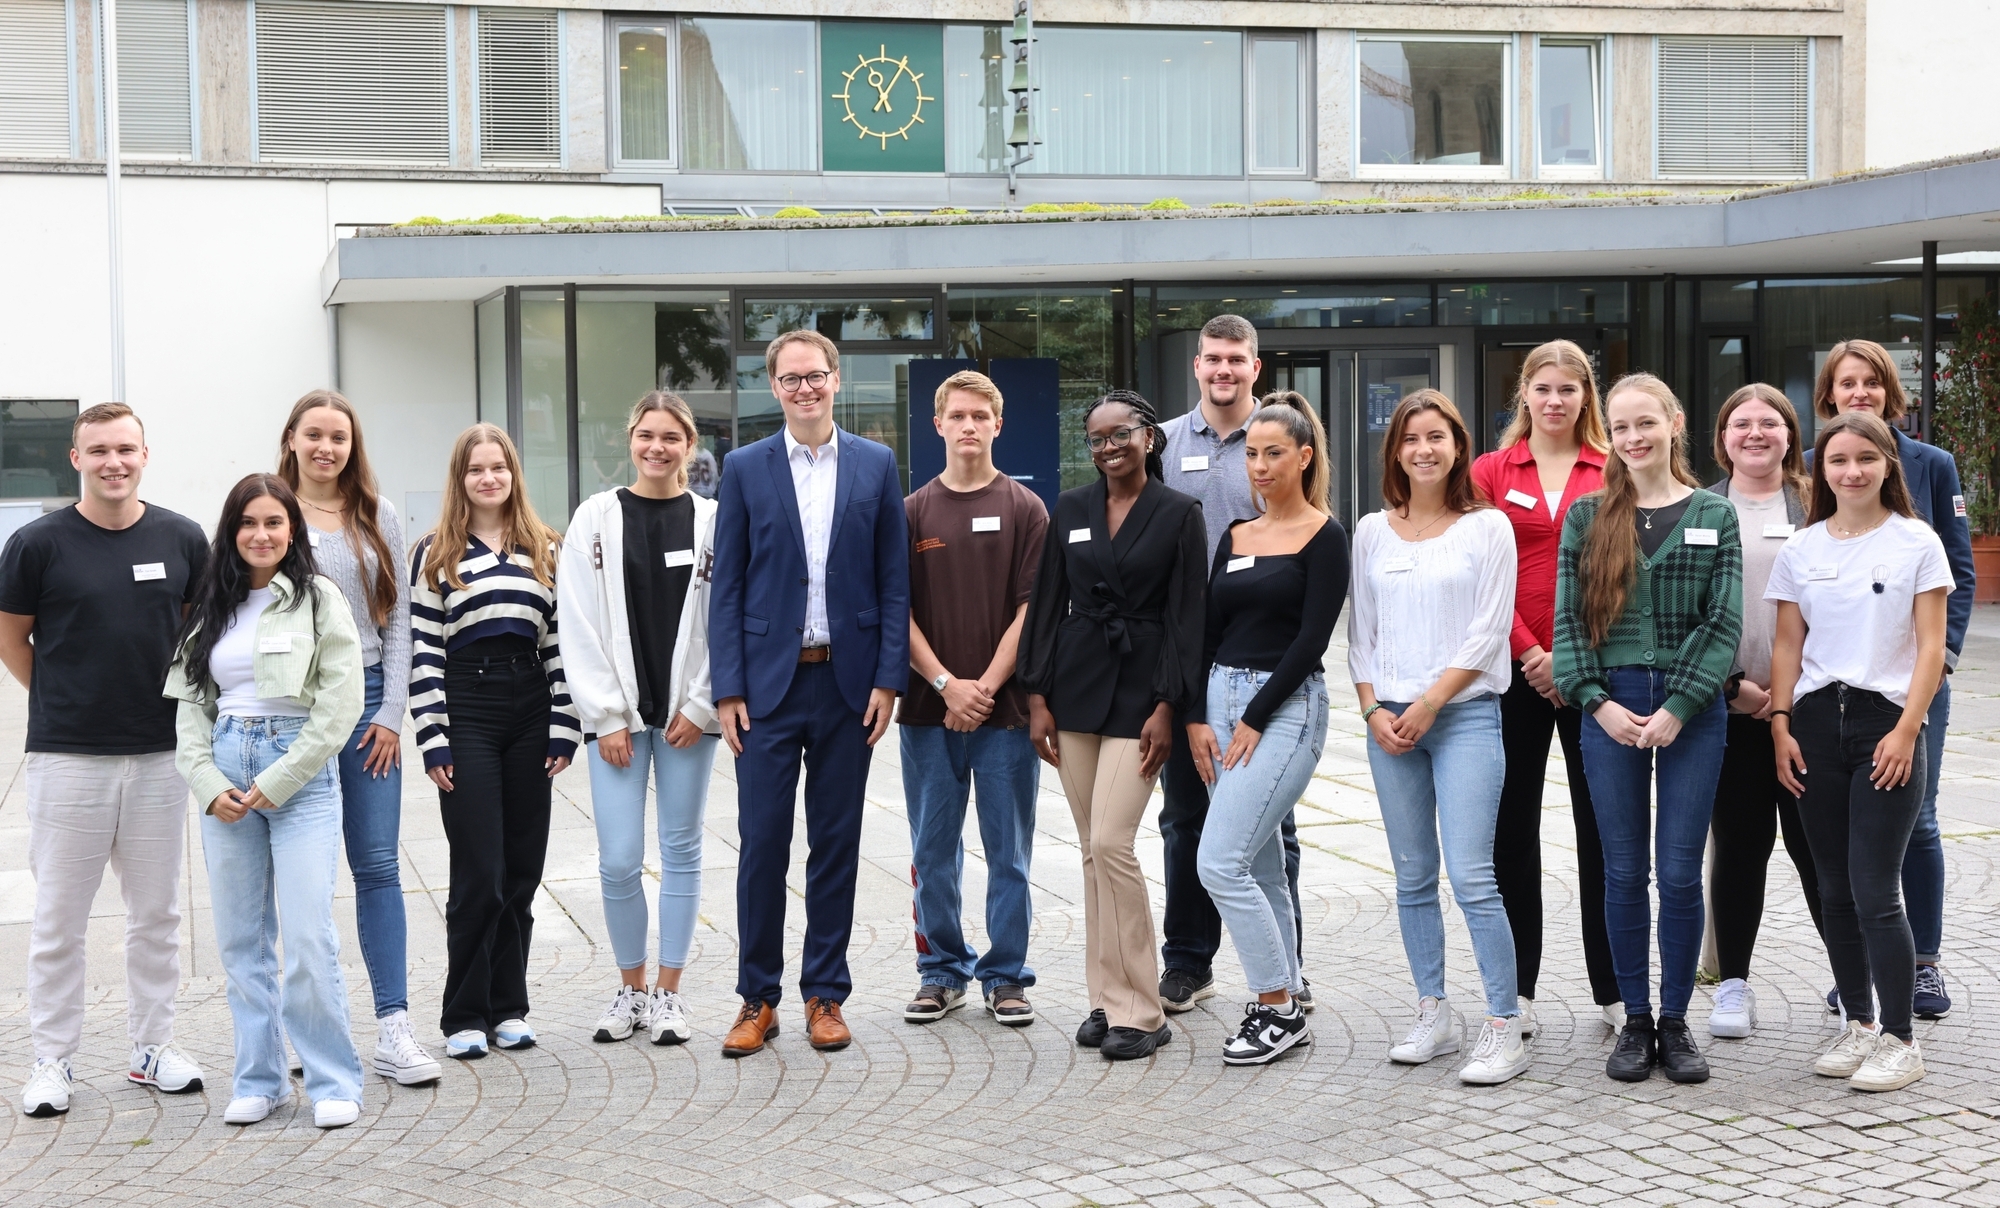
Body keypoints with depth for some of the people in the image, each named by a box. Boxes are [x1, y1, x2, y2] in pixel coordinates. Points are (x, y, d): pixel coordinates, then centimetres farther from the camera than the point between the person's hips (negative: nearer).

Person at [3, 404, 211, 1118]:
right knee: (59, 918, 4)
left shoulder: (182, 540, 1)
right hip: (68, 757, -3)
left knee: (156, 912, 11)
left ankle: (152, 1046, 23)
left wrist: (172, 700, 9)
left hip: (160, 755, 3)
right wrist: (64, 700, 8)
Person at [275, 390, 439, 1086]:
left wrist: (391, 713, 0)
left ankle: (393, 1029, -2)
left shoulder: (378, 518, 9)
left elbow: (398, 619, 8)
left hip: (367, 701, 1)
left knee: (378, 866, -1)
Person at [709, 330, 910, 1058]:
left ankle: (824, 995, 16)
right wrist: (727, 689, -5)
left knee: (837, 842, 7)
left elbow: (894, 582, 4)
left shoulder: (876, 465, 5)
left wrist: (888, 678, -4)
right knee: (761, 842, 0)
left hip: (848, 682, 1)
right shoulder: (745, 468, 3)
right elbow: (727, 585, 2)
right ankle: (758, 998, 11)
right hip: (769, 679, -1)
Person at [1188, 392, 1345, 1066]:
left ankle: (1279, 1009, -2)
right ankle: (1284, 1010, 20)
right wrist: (1197, 719, 0)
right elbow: (1208, 633, 11)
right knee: (1260, 869, 11)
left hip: (1285, 707, -7)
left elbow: (1312, 639, -12)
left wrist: (1253, 722, -13)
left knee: (1219, 863, -14)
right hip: (1222, 702, 7)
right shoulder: (1235, 538, 13)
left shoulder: (1324, 536, -6)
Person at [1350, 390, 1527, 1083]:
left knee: (1471, 877, -12)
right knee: (1413, 878, 8)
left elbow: (1489, 630, -5)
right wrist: (1374, 710, -1)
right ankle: (1433, 1013, 17)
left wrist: (1428, 705, -10)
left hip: (1465, 714, -4)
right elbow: (1361, 632, 12)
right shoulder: (1373, 533, 11)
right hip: (1389, 721, 4)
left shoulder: (1487, 526, 1)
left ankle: (1505, 1027, -6)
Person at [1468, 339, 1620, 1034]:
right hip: (1514, 669, 1)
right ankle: (1516, 991, 14)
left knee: (1601, 825, 4)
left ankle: (1614, 990, 13)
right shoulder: (1492, 472, 5)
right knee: (1512, 826, 5)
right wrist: (1532, 654, -10)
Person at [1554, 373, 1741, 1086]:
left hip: (1691, 712, -1)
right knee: (1624, 872, 5)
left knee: (1680, 873, 1)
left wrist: (1677, 708, -11)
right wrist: (1598, 702, -9)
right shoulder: (1586, 516, 7)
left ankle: (1675, 1021, 14)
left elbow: (1725, 621, -2)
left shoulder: (1714, 515, 4)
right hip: (1610, 711, 1)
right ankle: (1635, 1021, 16)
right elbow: (1568, 619, 3)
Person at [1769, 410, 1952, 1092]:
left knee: (1875, 891, -9)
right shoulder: (1801, 550, 9)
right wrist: (1781, 723, 2)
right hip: (1817, 721, 4)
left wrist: (1906, 730, -10)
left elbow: (1930, 649, -2)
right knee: (1835, 891, 7)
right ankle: (1860, 1025, 19)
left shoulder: (1917, 543, 0)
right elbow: (1788, 646, 12)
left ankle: (1900, 1041, 1)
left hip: (1887, 721, -4)